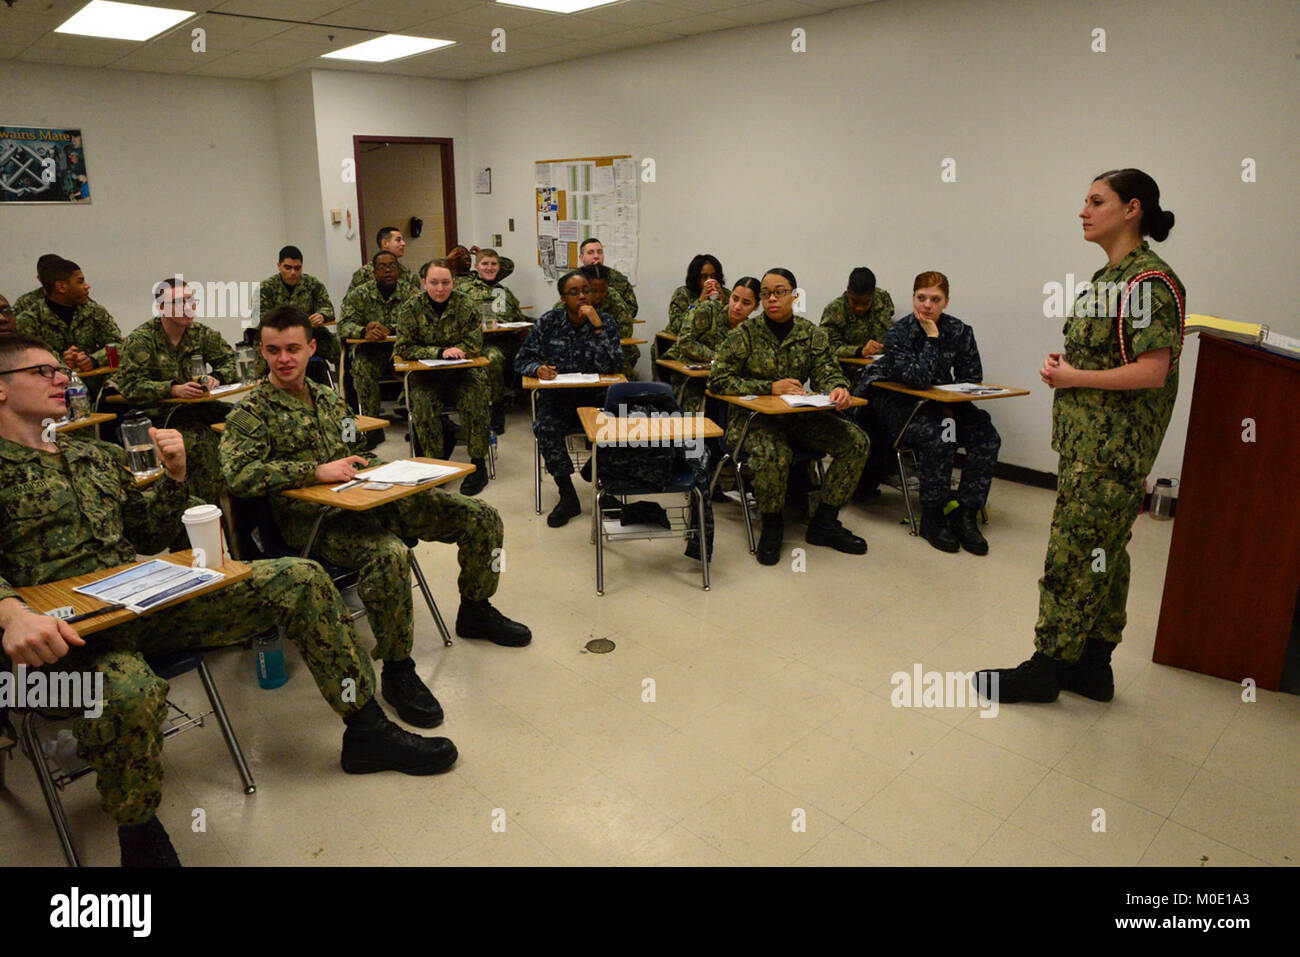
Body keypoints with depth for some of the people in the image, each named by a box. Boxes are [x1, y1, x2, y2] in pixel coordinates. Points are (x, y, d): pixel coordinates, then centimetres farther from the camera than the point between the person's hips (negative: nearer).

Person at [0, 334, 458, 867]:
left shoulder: (97, 456, 21)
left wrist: (174, 475, 7)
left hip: (145, 599, 6)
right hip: (64, 626, -6)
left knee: (298, 580, -9)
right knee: (128, 693, -41)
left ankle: (366, 730, 0)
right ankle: (139, 835, -10)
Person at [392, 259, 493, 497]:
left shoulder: (463, 304, 0)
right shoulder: (410, 308, -2)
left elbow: (475, 344, -1)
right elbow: (404, 348, -6)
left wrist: (456, 351, -20)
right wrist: (439, 352, -18)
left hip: (462, 372, 0)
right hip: (426, 376, 0)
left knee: (474, 397, -29)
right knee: (423, 402, -30)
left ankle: (478, 464, -18)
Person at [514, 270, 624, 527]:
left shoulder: (605, 322, 1)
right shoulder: (548, 322, 4)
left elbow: (613, 367, -12)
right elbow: (522, 360, 6)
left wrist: (597, 327, -17)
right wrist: (537, 368, -17)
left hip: (594, 397, -1)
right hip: (557, 397, 1)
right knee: (546, 428, -30)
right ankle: (567, 497, -17)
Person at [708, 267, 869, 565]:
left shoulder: (812, 334, 6)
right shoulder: (745, 334, -4)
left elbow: (827, 373, -2)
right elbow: (718, 380, -9)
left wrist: (838, 388, -28)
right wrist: (770, 388, -18)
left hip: (799, 417, 5)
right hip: (752, 417, -4)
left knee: (856, 441, -13)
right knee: (772, 454, -37)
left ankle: (823, 523, 1)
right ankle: (771, 526, -8)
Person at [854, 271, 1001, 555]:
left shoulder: (960, 331, -2)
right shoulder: (898, 334, -15)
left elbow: (971, 379, 3)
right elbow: (918, 379, -26)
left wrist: (948, 408, -13)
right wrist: (932, 338, -23)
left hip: (942, 402, 5)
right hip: (897, 402, -5)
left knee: (987, 437, -18)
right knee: (938, 438, -33)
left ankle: (966, 516, -10)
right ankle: (932, 518, -16)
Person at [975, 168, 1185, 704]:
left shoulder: (1149, 281, -14)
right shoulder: (1108, 277, 15)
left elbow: (1151, 372, -21)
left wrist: (1073, 377, -13)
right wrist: (1066, 364, 5)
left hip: (1113, 447, -10)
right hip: (1087, 439, 10)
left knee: (1075, 554, -3)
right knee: (1103, 553, 15)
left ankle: (1047, 667, 8)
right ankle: (1092, 666, 25)